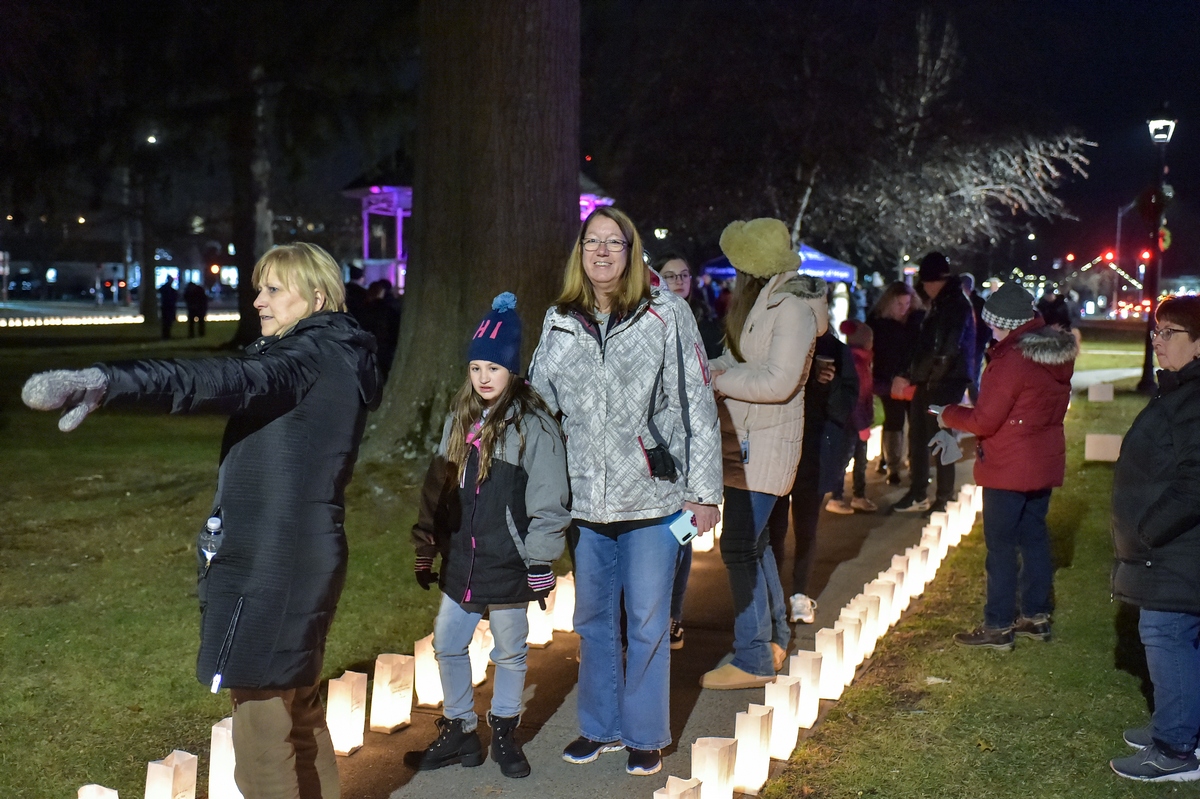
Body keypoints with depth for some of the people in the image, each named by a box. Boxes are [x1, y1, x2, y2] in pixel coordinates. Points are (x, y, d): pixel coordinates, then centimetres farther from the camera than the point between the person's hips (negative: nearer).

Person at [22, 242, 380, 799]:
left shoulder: (313, 357, -16)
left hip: (271, 570, -11)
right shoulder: (336, 360, 16)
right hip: (297, 564, 11)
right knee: (300, 711, 24)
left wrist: (107, 381, -46)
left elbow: (230, 382, -34)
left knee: (262, 734, -4)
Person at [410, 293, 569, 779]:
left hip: (507, 564, -5)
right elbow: (437, 489, 11)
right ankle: (459, 729, 29)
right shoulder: (459, 421, 7)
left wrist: (541, 562, -12)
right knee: (447, 645, 12)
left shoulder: (534, 426, -12)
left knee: (510, 652, 10)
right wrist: (425, 551, 11)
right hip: (460, 561, 6)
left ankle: (504, 730, 29)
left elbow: (547, 501, -12)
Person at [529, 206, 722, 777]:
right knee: (593, 618, 15)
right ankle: (601, 726, 32)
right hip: (586, 499, 4)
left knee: (647, 622, 6)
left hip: (652, 496, -4)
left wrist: (704, 492, -7)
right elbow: (539, 403, 14)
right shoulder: (559, 322, 7)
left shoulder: (666, 315, -4)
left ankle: (645, 735, 22)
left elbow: (698, 407, -5)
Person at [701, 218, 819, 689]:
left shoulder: (792, 310, -16)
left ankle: (753, 660, -2)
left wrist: (719, 379, -15)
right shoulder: (758, 302, 13)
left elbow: (778, 382, -22)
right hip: (746, 440, 10)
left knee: (739, 547, -10)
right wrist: (710, 369, 2)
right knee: (753, 542, 19)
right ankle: (775, 639, 35)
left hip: (764, 446, -10)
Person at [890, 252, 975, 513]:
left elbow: (943, 352, -23)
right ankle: (918, 494, 22)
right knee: (918, 435, 12)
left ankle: (944, 497, 6)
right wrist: (910, 376, 13)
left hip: (946, 382, -9)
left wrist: (909, 377, -20)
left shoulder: (955, 305, -15)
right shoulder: (941, 304, 16)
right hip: (930, 381, 9)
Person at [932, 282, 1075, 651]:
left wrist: (948, 414, -3)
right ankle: (1036, 614, 26)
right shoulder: (1059, 354, 5)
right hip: (1045, 464, 9)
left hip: (1008, 468, -9)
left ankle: (998, 626, 6)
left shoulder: (1010, 360, -22)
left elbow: (984, 421, -19)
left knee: (1001, 544, 0)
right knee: (1034, 535, 17)